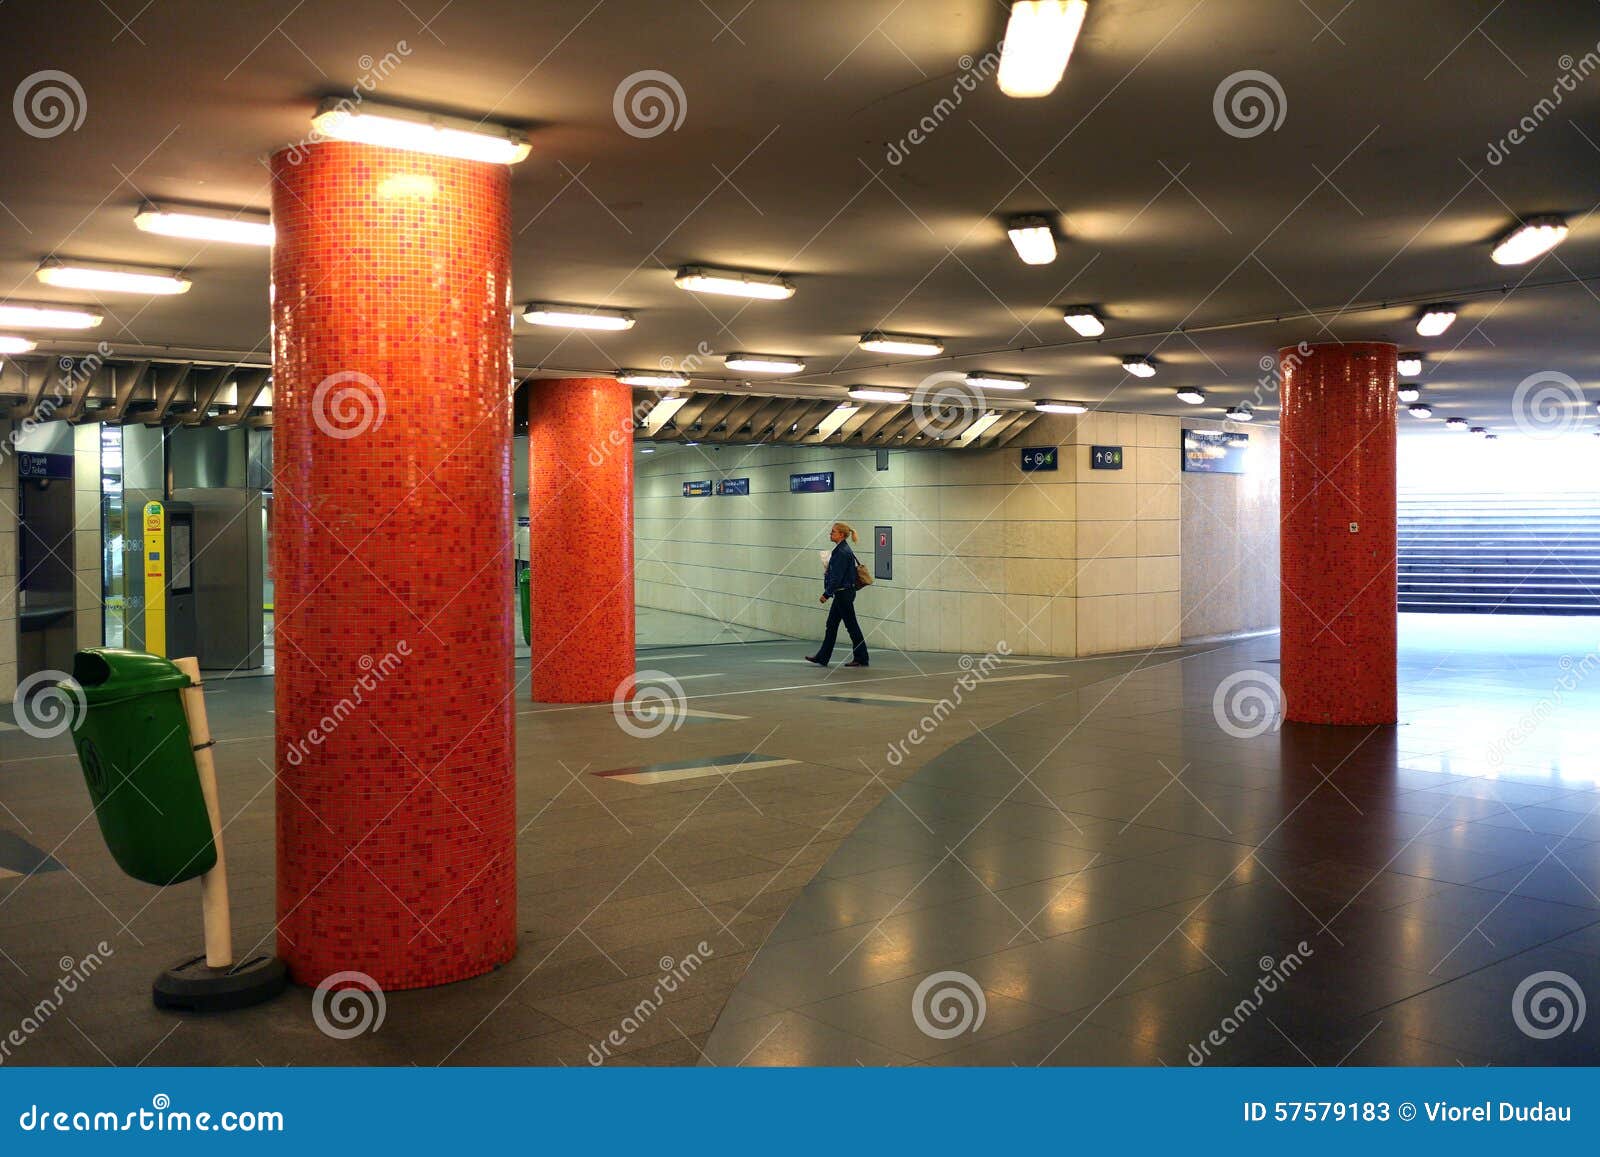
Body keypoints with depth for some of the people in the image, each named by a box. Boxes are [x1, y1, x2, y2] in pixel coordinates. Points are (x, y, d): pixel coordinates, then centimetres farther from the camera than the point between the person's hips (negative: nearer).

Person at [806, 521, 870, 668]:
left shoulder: (843, 552, -19)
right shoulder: (841, 549, 12)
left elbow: (838, 576, -21)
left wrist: (827, 594, -18)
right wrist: (828, 572, 6)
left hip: (844, 593, -11)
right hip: (842, 594, 11)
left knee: (851, 625, -2)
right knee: (831, 625, 12)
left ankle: (861, 658, 7)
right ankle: (822, 657, 17)